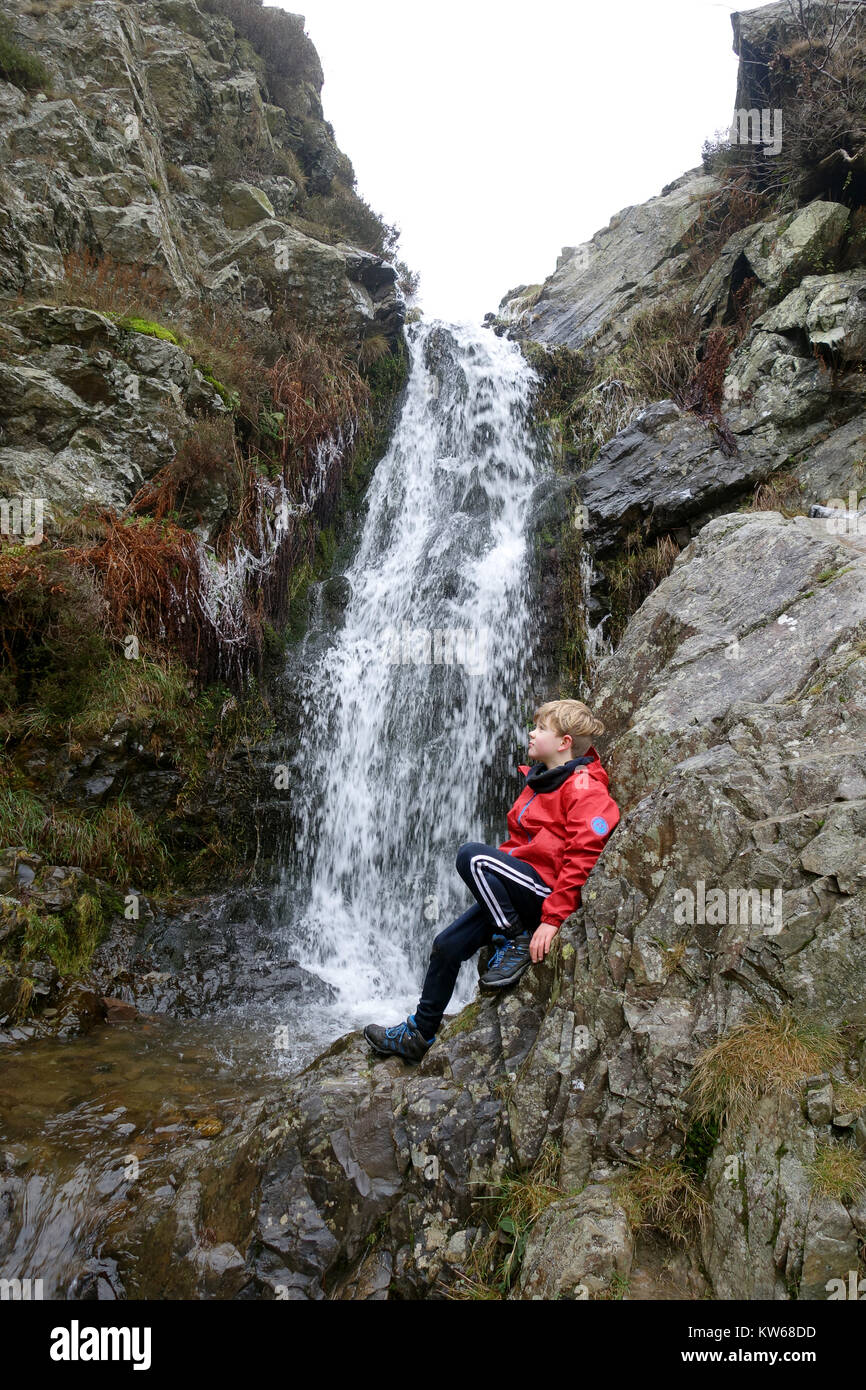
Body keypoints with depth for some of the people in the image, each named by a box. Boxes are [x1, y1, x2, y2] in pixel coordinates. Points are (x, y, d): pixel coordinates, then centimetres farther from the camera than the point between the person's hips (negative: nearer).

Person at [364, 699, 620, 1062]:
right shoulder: (539, 781, 17)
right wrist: (494, 877, 14)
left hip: (547, 890, -9)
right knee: (447, 945, 4)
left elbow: (583, 857, -21)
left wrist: (553, 919, -24)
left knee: (470, 854, -26)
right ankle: (417, 1034, 19)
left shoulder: (583, 787, -12)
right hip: (517, 891, 9)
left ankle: (515, 943, -13)